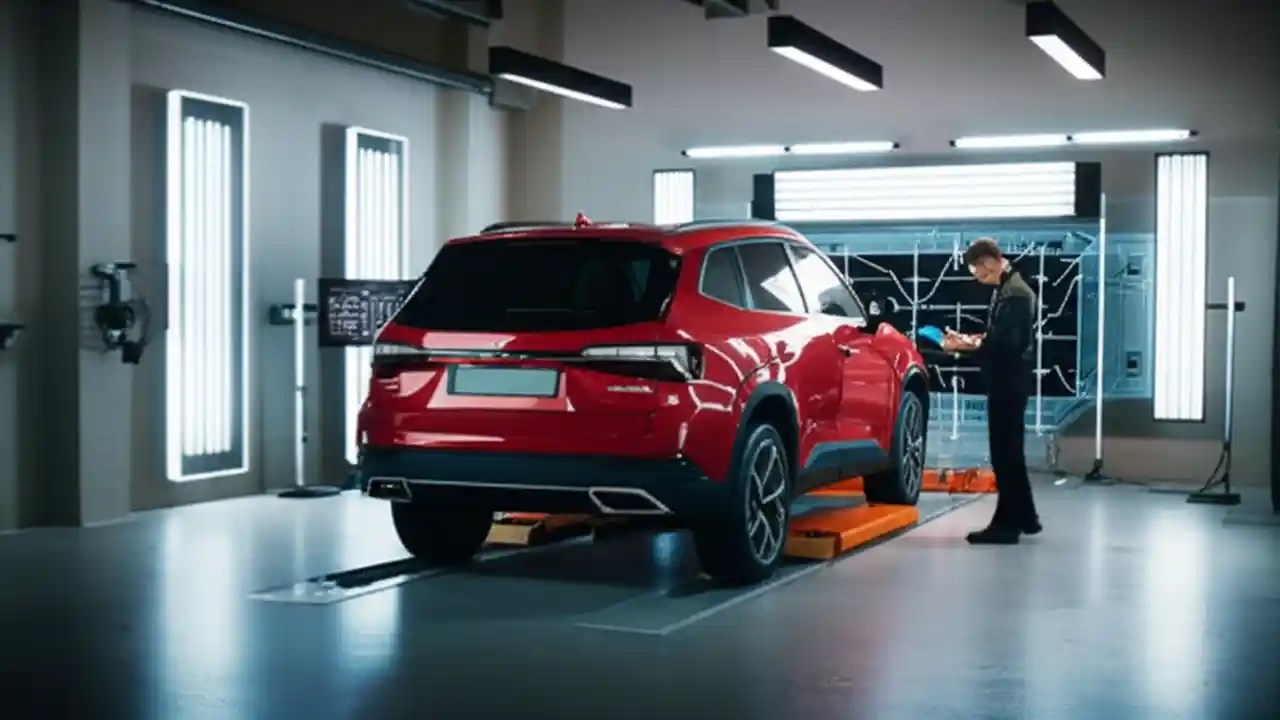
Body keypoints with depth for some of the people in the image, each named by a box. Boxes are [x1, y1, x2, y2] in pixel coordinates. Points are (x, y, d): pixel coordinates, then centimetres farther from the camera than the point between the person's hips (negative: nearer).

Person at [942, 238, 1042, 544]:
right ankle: (1023, 517, 25)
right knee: (1009, 451, 16)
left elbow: (1007, 344, -23)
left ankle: (1007, 523, 1)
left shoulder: (1015, 293, -18)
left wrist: (966, 346, -17)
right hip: (1006, 381, 10)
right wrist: (975, 340, 4)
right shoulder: (1005, 290, 13)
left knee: (1005, 452, -4)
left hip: (1009, 382, -10)